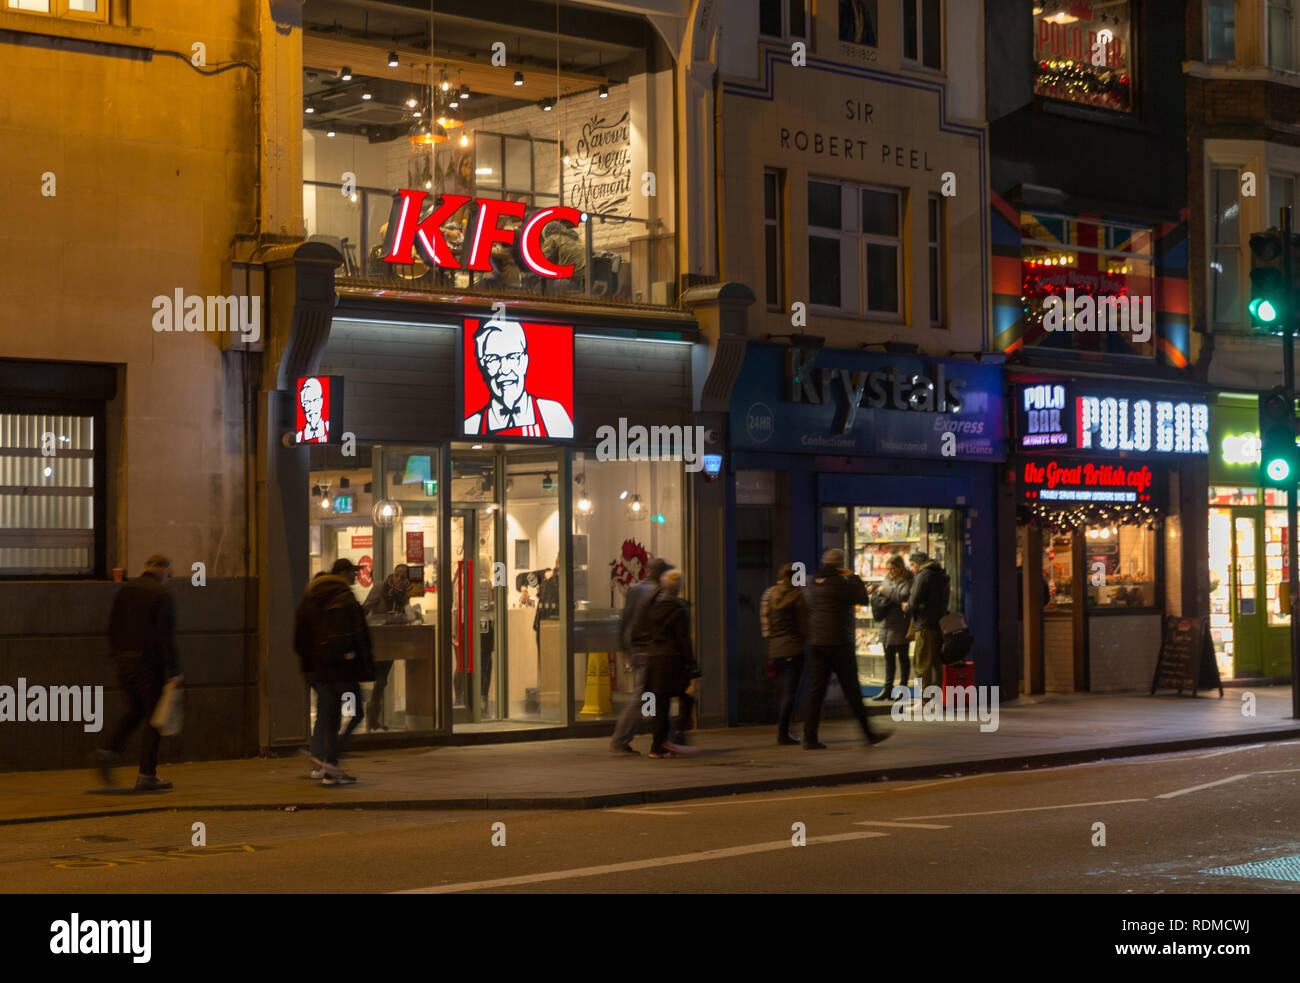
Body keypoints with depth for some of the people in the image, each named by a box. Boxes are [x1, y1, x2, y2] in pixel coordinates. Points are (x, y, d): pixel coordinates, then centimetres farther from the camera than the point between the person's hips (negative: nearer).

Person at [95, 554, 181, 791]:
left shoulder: (125, 590, 9)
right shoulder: (162, 595, -11)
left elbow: (112, 627, 11)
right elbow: (166, 636, -16)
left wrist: (116, 655, 19)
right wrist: (172, 671, -14)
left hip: (124, 662, 7)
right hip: (149, 663, -6)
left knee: (135, 711, 21)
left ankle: (108, 753, 2)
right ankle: (146, 775, 3)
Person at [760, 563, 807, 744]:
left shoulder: (768, 595, 9)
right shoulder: (796, 595, -8)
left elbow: (765, 623, 11)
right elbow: (804, 625, -8)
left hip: (774, 649, 6)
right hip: (793, 648, -6)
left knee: (785, 691, 16)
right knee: (790, 692, -3)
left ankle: (783, 730, 16)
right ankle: (783, 732, -7)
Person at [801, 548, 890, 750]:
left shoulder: (814, 584, 10)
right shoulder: (839, 584, -13)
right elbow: (863, 598, -7)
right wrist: (854, 578, 4)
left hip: (817, 643, 7)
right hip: (838, 643, -7)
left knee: (817, 690, 6)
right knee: (852, 690, 0)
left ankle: (809, 737, 1)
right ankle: (868, 734, 8)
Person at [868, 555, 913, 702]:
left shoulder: (907, 581, -12)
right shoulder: (888, 578, 11)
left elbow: (903, 596, -27)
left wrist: (885, 590, -19)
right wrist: (875, 589, 6)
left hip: (901, 624, -7)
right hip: (887, 624, 7)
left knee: (902, 657, 3)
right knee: (889, 658, 11)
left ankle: (903, 688, 10)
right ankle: (888, 688, 17)